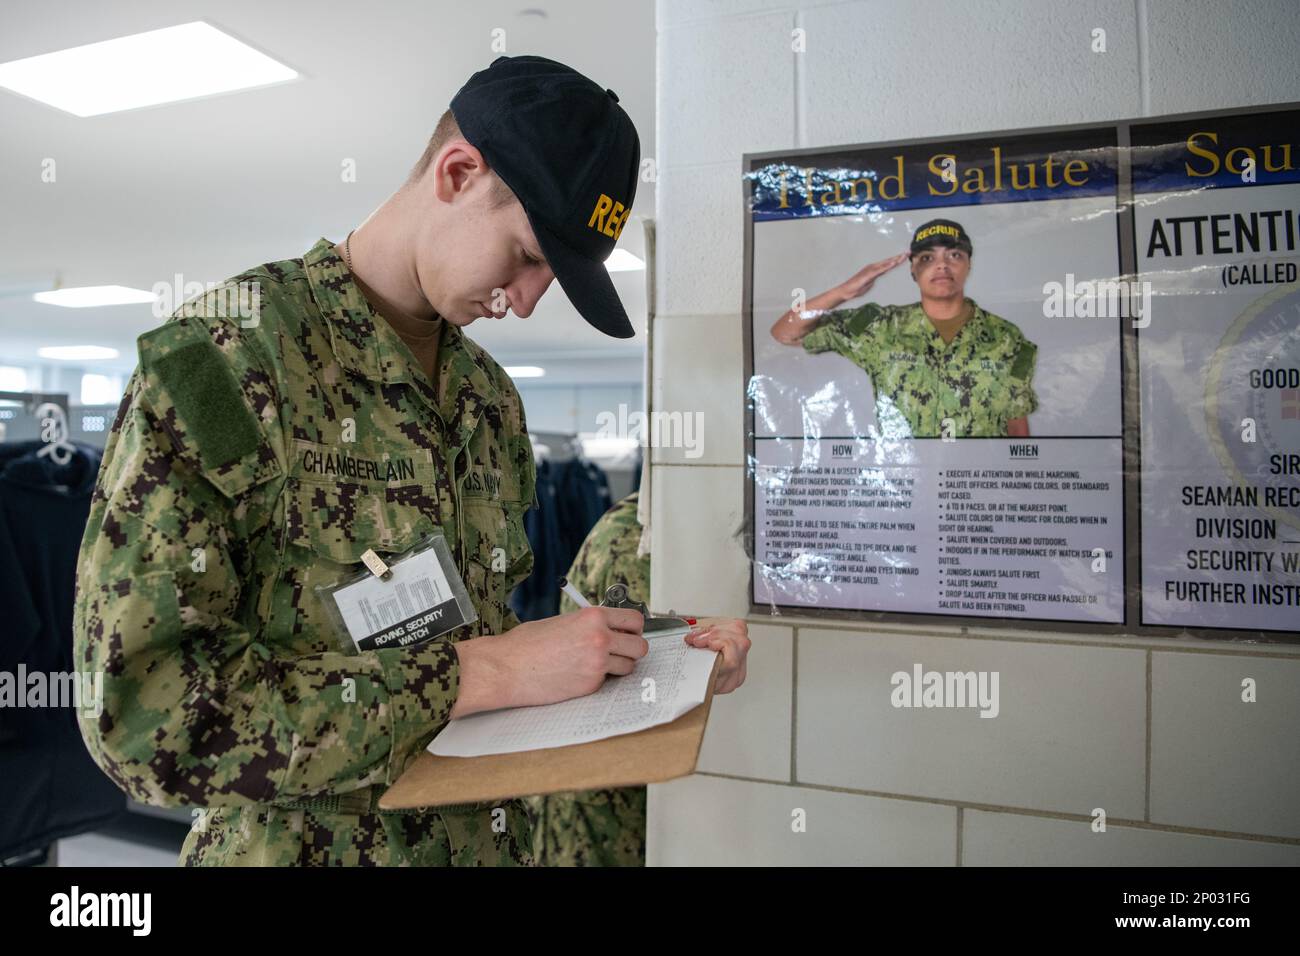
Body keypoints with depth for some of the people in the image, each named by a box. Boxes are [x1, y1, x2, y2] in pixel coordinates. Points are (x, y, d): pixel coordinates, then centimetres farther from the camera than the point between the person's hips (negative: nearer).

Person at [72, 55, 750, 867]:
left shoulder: (492, 397, 3)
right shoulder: (224, 351, -17)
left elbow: (478, 629, 9)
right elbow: (146, 708, -24)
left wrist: (651, 660, -5)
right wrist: (478, 673, -25)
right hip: (307, 845, -6)